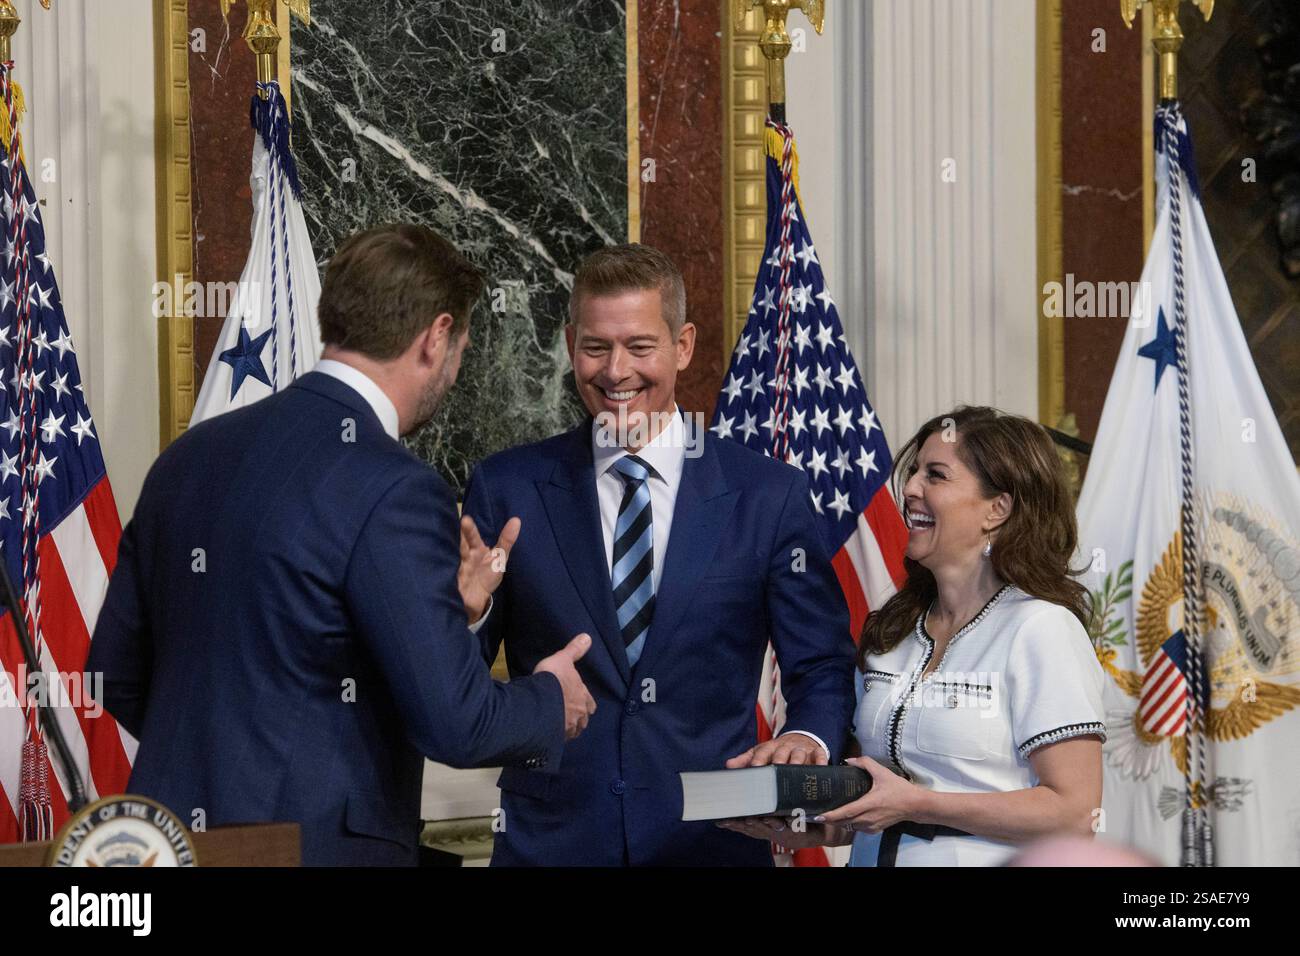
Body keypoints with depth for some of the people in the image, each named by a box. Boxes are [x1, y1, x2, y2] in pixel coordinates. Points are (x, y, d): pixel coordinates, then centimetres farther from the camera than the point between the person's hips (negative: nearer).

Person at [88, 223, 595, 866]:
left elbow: (115, 672, 13)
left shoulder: (189, 456, 6)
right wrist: (551, 700, 3)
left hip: (178, 832, 7)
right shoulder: (392, 494, -16)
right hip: (316, 842, -7)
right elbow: (454, 723, -17)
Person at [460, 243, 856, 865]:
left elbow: (822, 670, 3)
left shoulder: (769, 497, 0)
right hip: (548, 840, 0)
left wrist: (808, 738, -19)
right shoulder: (504, 489, 1)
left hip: (710, 841, 0)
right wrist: (465, 613, -21)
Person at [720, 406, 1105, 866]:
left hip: (981, 858, -5)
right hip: (875, 855, 5)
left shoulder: (1041, 629, -7)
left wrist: (914, 803, -14)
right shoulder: (892, 630, 13)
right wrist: (810, 830, 1)